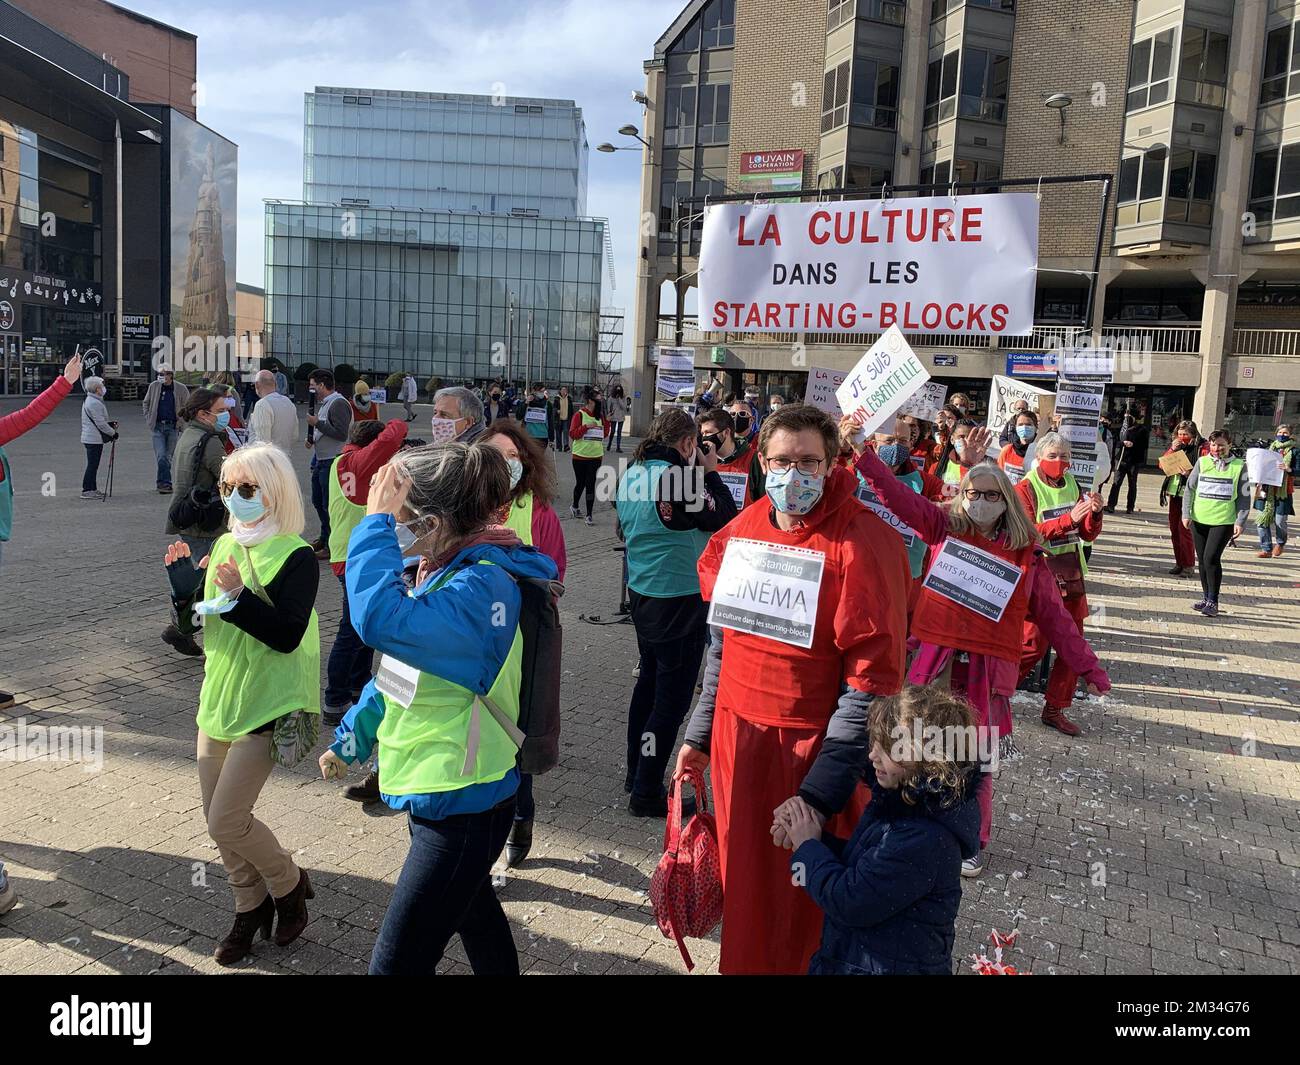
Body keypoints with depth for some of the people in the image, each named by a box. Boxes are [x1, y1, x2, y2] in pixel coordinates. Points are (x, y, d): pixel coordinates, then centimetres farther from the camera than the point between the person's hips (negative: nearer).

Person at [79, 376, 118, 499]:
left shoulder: (88, 400, 17)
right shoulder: (94, 403, -18)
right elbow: (100, 423, -19)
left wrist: (110, 424, 13)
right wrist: (113, 432, -9)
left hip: (88, 437, 11)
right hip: (94, 439, -11)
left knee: (93, 465, 15)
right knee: (92, 464, -7)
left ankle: (92, 489, 22)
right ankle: (87, 490, -5)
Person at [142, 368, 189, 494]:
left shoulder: (181, 389, -2)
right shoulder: (154, 386, 3)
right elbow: (146, 403, 16)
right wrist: (148, 419, 5)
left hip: (173, 427, 0)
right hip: (157, 426, 0)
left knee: (167, 456, 8)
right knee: (161, 456, -9)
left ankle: (161, 482, 20)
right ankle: (166, 483, -7)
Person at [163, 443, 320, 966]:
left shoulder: (296, 557, -16)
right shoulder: (224, 546, 7)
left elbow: (287, 635, -23)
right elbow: (196, 607, 16)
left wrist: (239, 595, -29)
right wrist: (182, 568, 2)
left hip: (267, 705, -8)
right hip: (219, 698, 8)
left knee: (226, 820, -7)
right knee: (217, 817, 14)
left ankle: (288, 884, 19)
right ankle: (250, 906, 32)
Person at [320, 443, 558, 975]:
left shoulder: (483, 586, -26)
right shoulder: (443, 573, 4)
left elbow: (382, 618, -41)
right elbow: (400, 666, 15)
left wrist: (376, 523, -30)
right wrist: (351, 737, 17)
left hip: (462, 805, -10)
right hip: (442, 793, 10)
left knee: (395, 961, -2)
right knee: (473, 909, 30)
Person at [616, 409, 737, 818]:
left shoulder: (631, 475, 4)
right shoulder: (681, 475, -21)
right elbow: (725, 519, -14)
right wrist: (710, 473, -3)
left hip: (641, 594, 9)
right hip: (681, 599, -8)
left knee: (649, 681, 21)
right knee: (672, 697, 1)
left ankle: (636, 773, 33)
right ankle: (647, 792, 8)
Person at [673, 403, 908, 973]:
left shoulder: (863, 544, -15)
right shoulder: (742, 529, 4)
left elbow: (873, 680, -17)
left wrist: (820, 793, -20)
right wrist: (700, 735, 15)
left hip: (812, 750, -5)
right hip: (735, 738, 5)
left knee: (803, 910, 10)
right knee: (743, 889, 19)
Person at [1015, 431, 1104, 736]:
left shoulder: (1073, 487, 11)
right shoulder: (1025, 489, -7)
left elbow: (1088, 535, 10)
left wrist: (1094, 513, -10)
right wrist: (1069, 519, -28)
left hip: (1072, 577, 6)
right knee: (1033, 644, -5)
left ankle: (1055, 709, 18)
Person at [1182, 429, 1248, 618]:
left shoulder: (1239, 466, 1)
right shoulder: (1202, 462, 6)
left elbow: (1244, 497, 2)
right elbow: (1190, 489, 8)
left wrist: (1240, 521, -5)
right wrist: (1186, 513, 0)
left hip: (1224, 521, -3)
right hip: (1199, 519, 3)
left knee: (1211, 558, -13)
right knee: (1202, 560, 9)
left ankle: (1213, 602, -4)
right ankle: (1205, 597, 23)